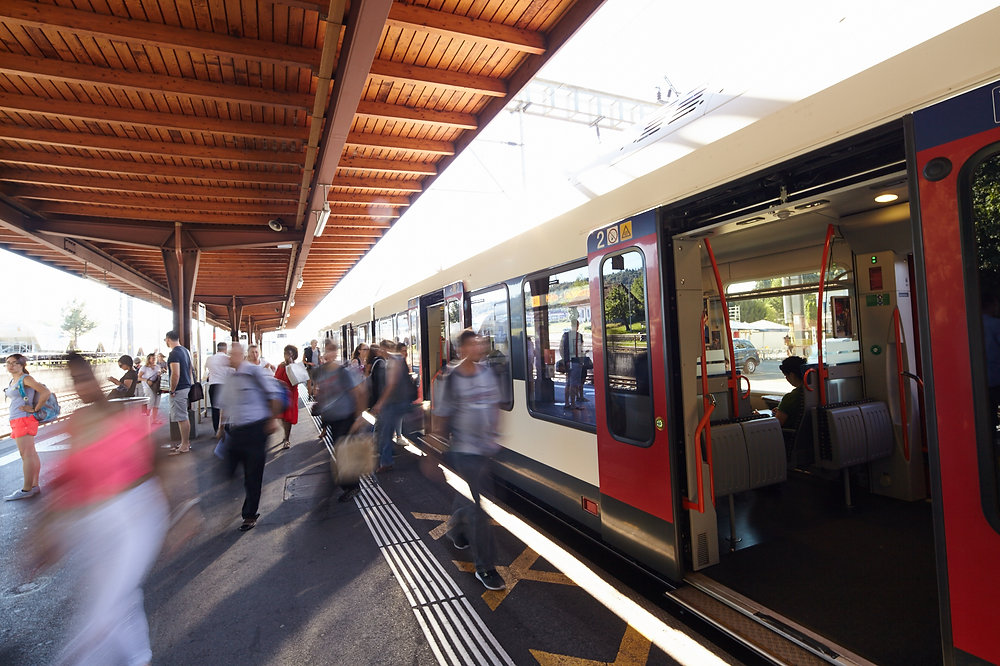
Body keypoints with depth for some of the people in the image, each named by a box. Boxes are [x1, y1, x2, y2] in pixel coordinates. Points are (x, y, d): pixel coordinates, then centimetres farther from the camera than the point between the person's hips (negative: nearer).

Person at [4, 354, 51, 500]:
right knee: (31, 454, 10)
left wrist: (35, 409, -15)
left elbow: (46, 392, -22)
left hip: (24, 419, -9)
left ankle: (26, 490, -5)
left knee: (26, 455, -7)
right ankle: (34, 486, 15)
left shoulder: (26, 379, -10)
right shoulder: (12, 381, 15)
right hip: (16, 421, 9)